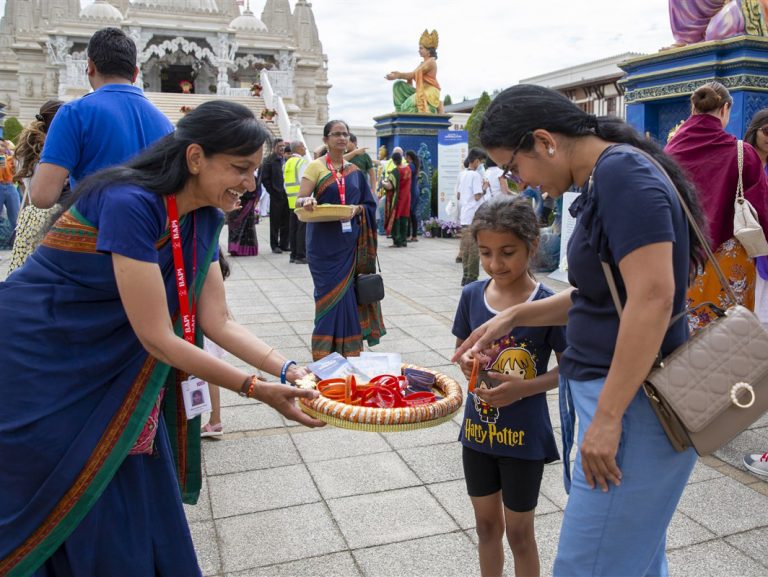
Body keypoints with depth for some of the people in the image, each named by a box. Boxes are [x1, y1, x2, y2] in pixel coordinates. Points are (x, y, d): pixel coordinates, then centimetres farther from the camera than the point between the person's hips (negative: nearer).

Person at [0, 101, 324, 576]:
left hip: (108, 373, 7)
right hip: (41, 372, -7)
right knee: (63, 517, 5)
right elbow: (157, 338, -28)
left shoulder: (205, 217, -5)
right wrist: (254, 389, -26)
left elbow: (217, 323, -6)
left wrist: (288, 369, -18)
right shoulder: (129, 203, -29)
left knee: (142, 513, 9)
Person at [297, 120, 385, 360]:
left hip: (349, 241, 4)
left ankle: (347, 349, 16)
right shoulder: (316, 166, -1)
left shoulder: (354, 171, 12)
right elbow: (300, 200, -9)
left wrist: (357, 209, -7)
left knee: (346, 292, 5)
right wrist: (307, 201, -32)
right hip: (324, 242, -4)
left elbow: (368, 204, 15)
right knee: (331, 292, -4)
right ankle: (325, 351, 7)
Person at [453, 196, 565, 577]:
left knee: (518, 531, 14)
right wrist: (466, 361, -13)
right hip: (478, 428, 4)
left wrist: (525, 387, -24)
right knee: (487, 524, 21)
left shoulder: (547, 305, -18)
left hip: (524, 435, -4)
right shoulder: (472, 295, -5)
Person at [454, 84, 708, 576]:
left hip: (633, 402, -10)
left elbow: (653, 297, -25)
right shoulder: (602, 179, 13)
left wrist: (607, 418, -23)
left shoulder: (623, 171, -17)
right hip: (609, 389, 10)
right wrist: (515, 316, 14)